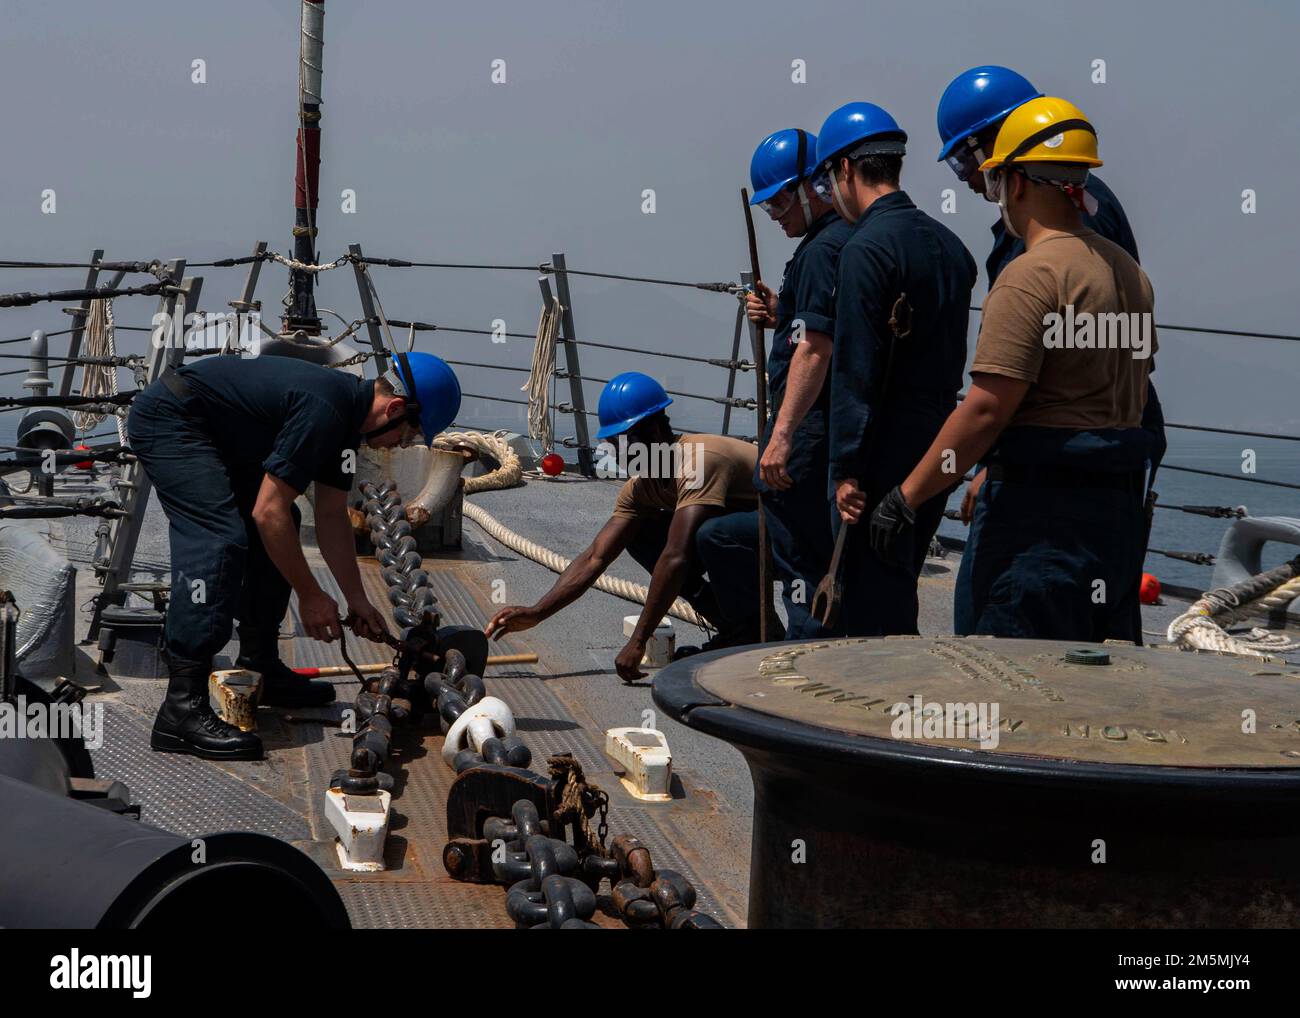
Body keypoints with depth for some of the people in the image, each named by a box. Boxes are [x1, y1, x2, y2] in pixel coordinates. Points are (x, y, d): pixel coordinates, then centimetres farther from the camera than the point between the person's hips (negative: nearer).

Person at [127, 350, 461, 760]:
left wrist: (357, 601, 15)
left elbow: (332, 517, 15)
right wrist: (311, 596, -15)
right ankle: (181, 708, -26)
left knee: (277, 533, 12)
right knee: (222, 539, -23)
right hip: (166, 419, -11)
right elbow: (268, 511, -24)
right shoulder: (324, 410, -24)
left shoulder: (346, 412, 7)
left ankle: (259, 666, 20)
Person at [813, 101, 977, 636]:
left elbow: (856, 370, -18)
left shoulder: (867, 247, -15)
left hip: (886, 454, -9)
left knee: (870, 607, -3)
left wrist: (847, 468, -16)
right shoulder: (948, 244, 12)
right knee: (897, 589, 19)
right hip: (938, 453, 9)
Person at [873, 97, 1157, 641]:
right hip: (1117, 502, 9)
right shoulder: (1128, 270, 13)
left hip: (1039, 507, -9)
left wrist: (906, 496, -16)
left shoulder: (1031, 276, -15)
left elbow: (987, 408, -20)